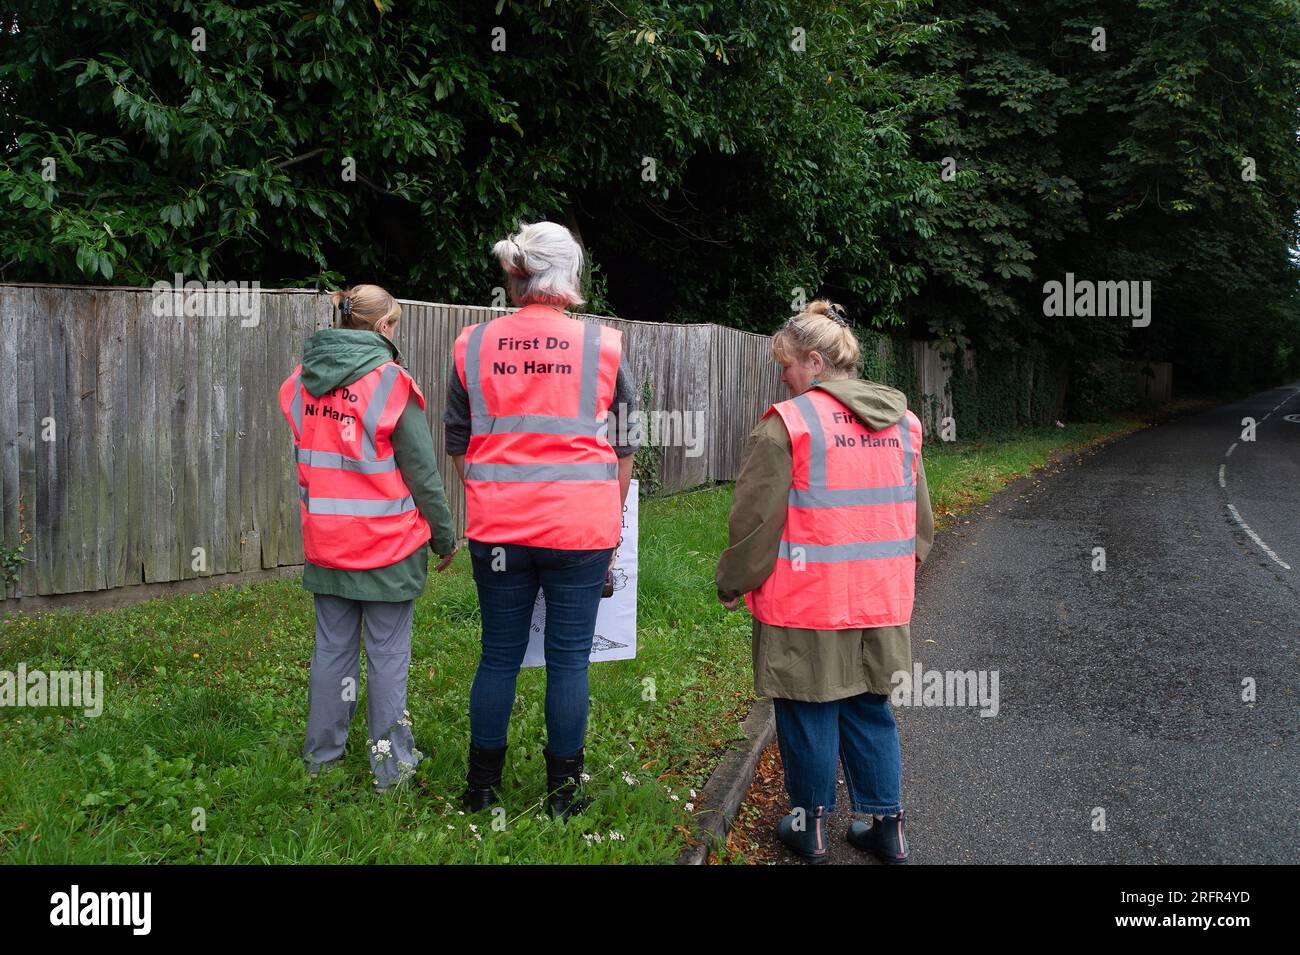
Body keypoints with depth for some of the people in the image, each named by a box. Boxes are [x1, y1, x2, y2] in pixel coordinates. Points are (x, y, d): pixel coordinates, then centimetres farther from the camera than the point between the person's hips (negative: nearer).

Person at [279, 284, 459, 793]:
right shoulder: (390, 382, -13)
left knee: (332, 647, 15)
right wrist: (444, 537, 0)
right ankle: (391, 763, 14)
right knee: (388, 654, 5)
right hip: (387, 546, -5)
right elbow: (423, 474, -9)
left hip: (325, 543, 5)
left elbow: (303, 465, 13)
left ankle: (322, 753, 25)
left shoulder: (302, 382, 4)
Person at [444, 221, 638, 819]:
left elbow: (458, 446, 8)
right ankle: (563, 793, 18)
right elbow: (622, 450, 3)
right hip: (582, 529, -2)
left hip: (497, 528, 2)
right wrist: (607, 523, 13)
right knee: (569, 659, 7)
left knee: (498, 655, 13)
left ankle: (482, 786, 24)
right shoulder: (602, 346, -3)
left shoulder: (473, 346, 1)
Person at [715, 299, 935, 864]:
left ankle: (810, 825, 21)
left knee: (809, 712, 8)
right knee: (869, 710, 17)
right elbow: (919, 520, 15)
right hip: (881, 601, 6)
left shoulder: (788, 423, -13)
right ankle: (887, 825, 23)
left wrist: (732, 584, 2)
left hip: (805, 603, -6)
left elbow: (755, 520, -11)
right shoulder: (901, 422, 7)